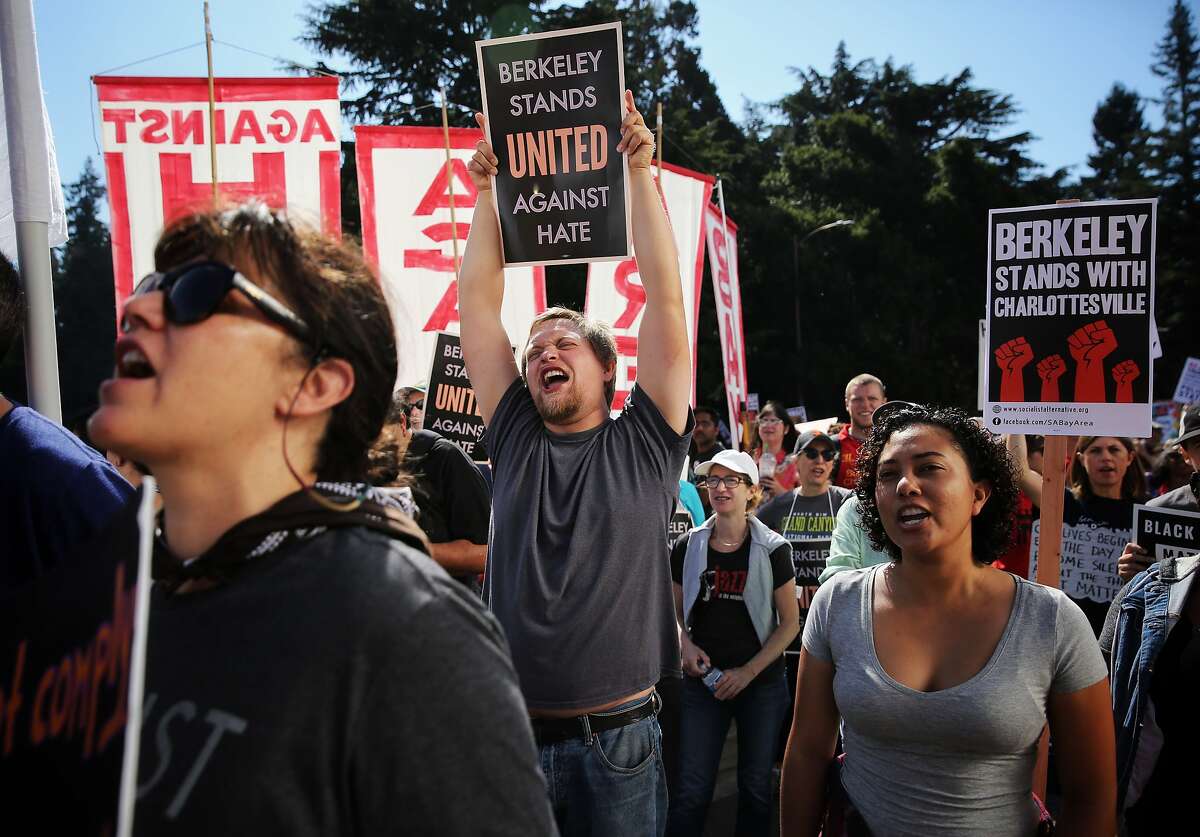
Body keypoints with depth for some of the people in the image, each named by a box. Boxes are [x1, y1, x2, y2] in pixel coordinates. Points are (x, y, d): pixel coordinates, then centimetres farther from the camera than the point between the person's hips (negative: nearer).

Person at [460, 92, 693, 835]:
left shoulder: (645, 445, -1)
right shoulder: (516, 442, 5)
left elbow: (666, 298, -6)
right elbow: (478, 303, 5)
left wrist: (641, 172, -6)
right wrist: (490, 189, 3)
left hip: (619, 739, -2)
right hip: (516, 736, 2)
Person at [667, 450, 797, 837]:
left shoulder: (772, 550, -6)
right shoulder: (687, 547, 0)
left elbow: (789, 623, -3)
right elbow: (676, 612, 11)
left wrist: (748, 671, -11)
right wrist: (686, 645, -9)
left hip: (761, 684, -1)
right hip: (703, 682, 1)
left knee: (755, 787, 13)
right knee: (691, 792, -1)